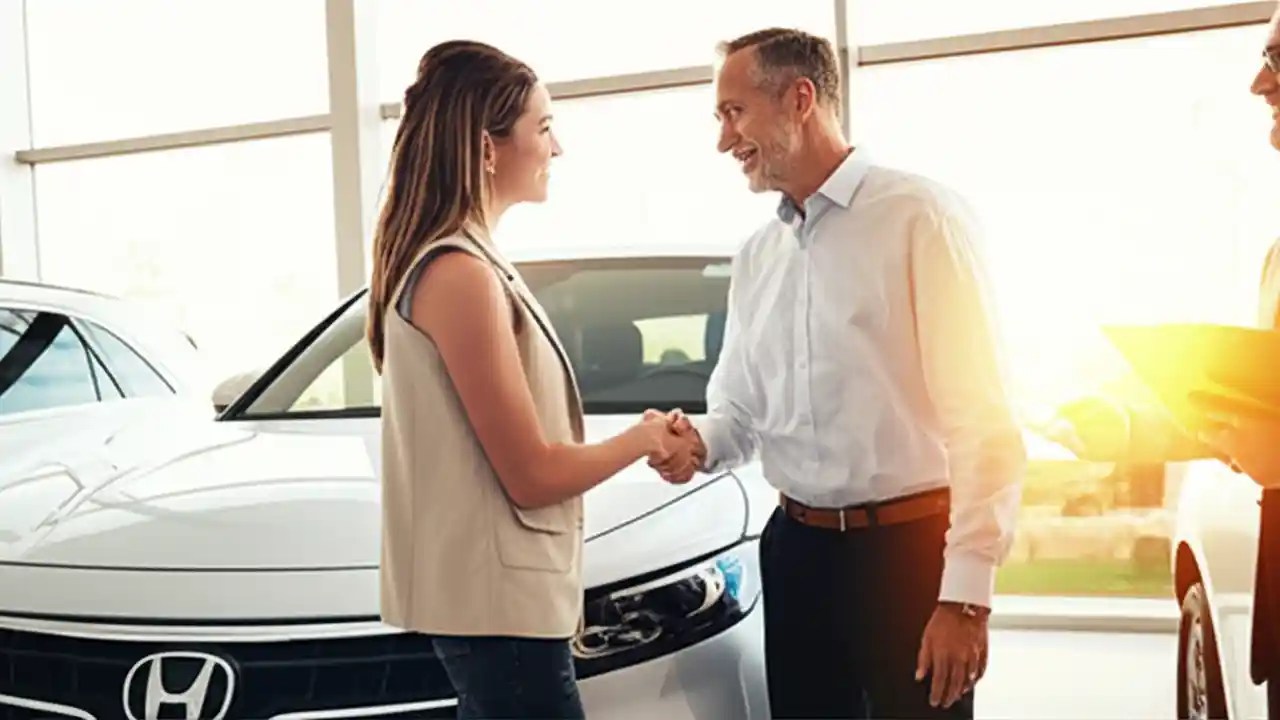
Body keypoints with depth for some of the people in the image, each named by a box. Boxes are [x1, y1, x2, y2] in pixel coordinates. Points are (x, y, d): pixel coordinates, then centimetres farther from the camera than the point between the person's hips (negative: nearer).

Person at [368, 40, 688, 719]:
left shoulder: (449, 262, 12)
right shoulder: (459, 274, -19)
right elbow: (533, 476, -18)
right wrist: (644, 437, -2)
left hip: (484, 593, 10)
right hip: (496, 601, -10)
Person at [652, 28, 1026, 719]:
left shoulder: (918, 216, -10)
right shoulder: (755, 258, 11)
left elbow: (981, 417, -14)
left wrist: (966, 592, -17)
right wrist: (699, 441, -7)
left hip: (910, 551, -6)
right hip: (797, 550, 6)